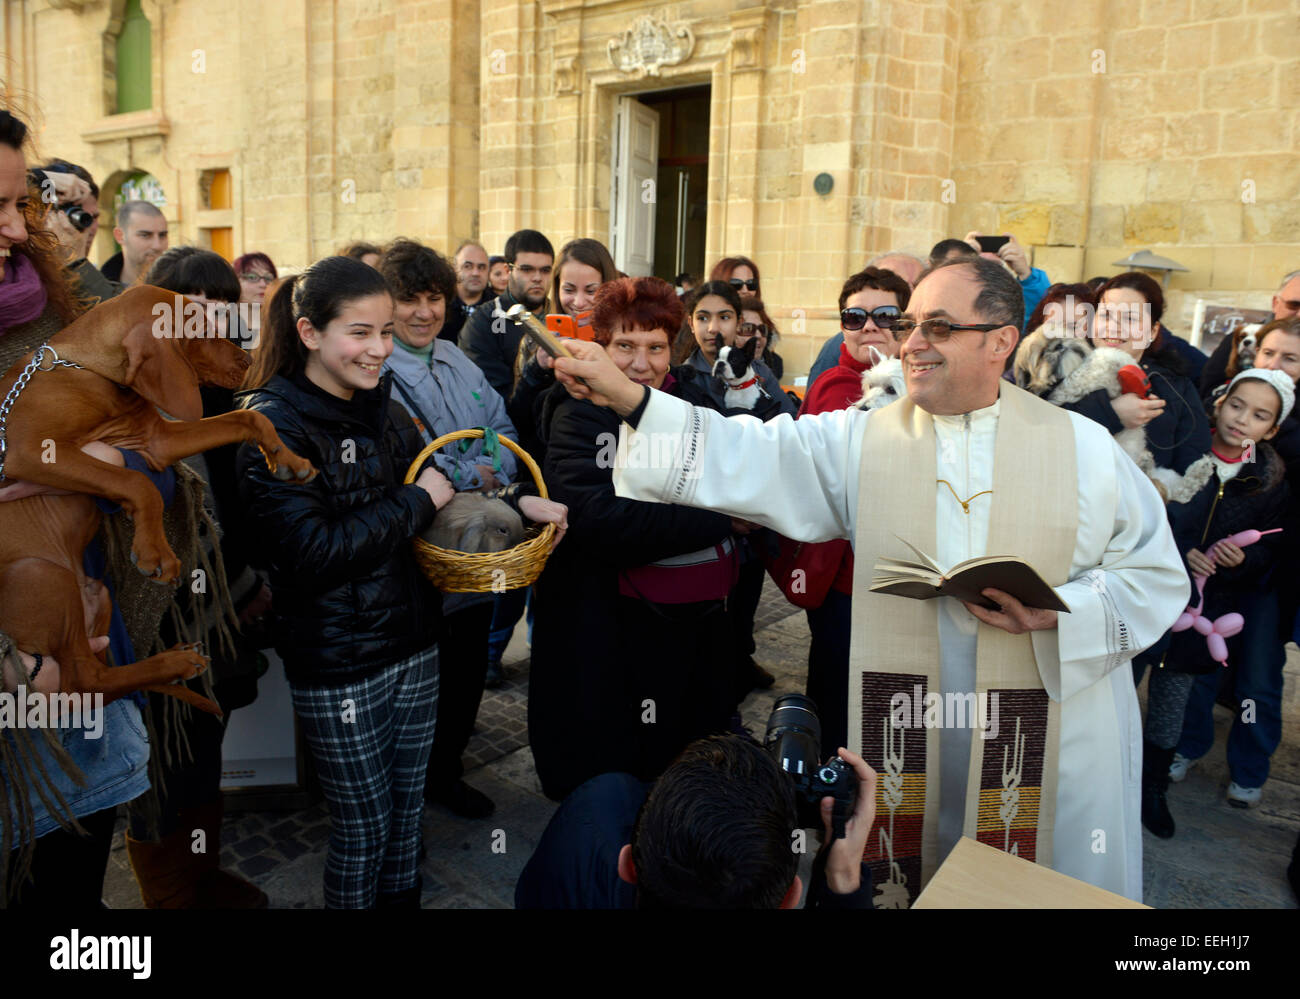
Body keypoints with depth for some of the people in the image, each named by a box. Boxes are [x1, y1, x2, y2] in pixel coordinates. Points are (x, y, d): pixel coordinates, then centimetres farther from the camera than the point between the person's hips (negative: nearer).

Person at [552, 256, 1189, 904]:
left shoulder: (1087, 449, -1)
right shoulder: (858, 441, 1)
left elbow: (1159, 576, 2)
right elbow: (746, 458, -9)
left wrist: (1057, 611, -15)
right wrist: (630, 400, -20)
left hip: (1054, 729, 0)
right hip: (904, 729, 1)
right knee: (902, 881, 12)